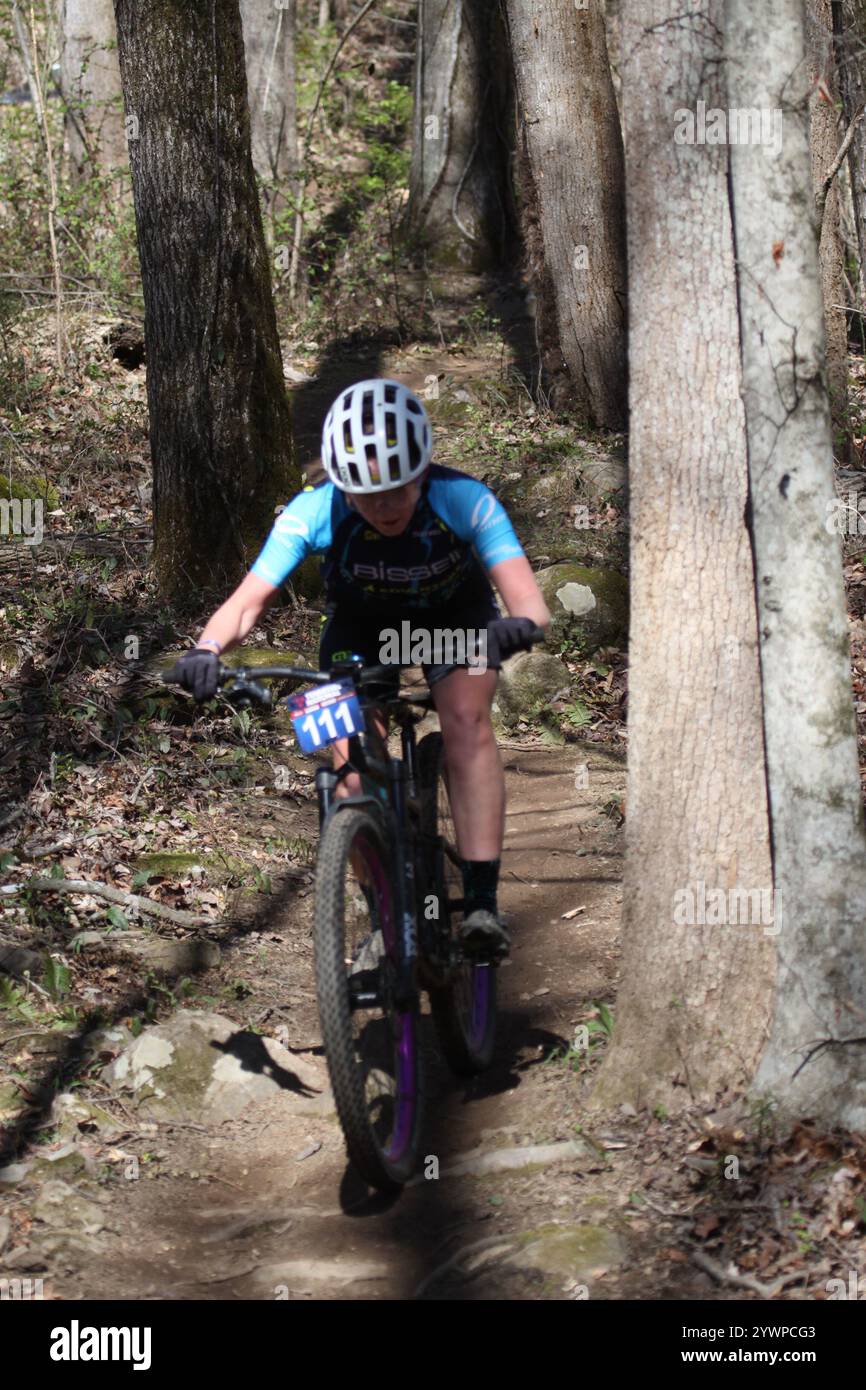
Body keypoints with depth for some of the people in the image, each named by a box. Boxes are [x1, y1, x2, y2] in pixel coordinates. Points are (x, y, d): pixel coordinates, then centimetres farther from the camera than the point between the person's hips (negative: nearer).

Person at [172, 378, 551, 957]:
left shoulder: (463, 500, -36)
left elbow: (527, 597, -44)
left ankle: (482, 899, -29)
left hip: (454, 616, -1)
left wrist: (517, 626, -67)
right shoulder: (314, 513, -33)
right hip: (361, 625, 1)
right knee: (351, 751, -19)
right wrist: (209, 648, -57)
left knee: (466, 720, -28)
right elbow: (249, 599, -36)